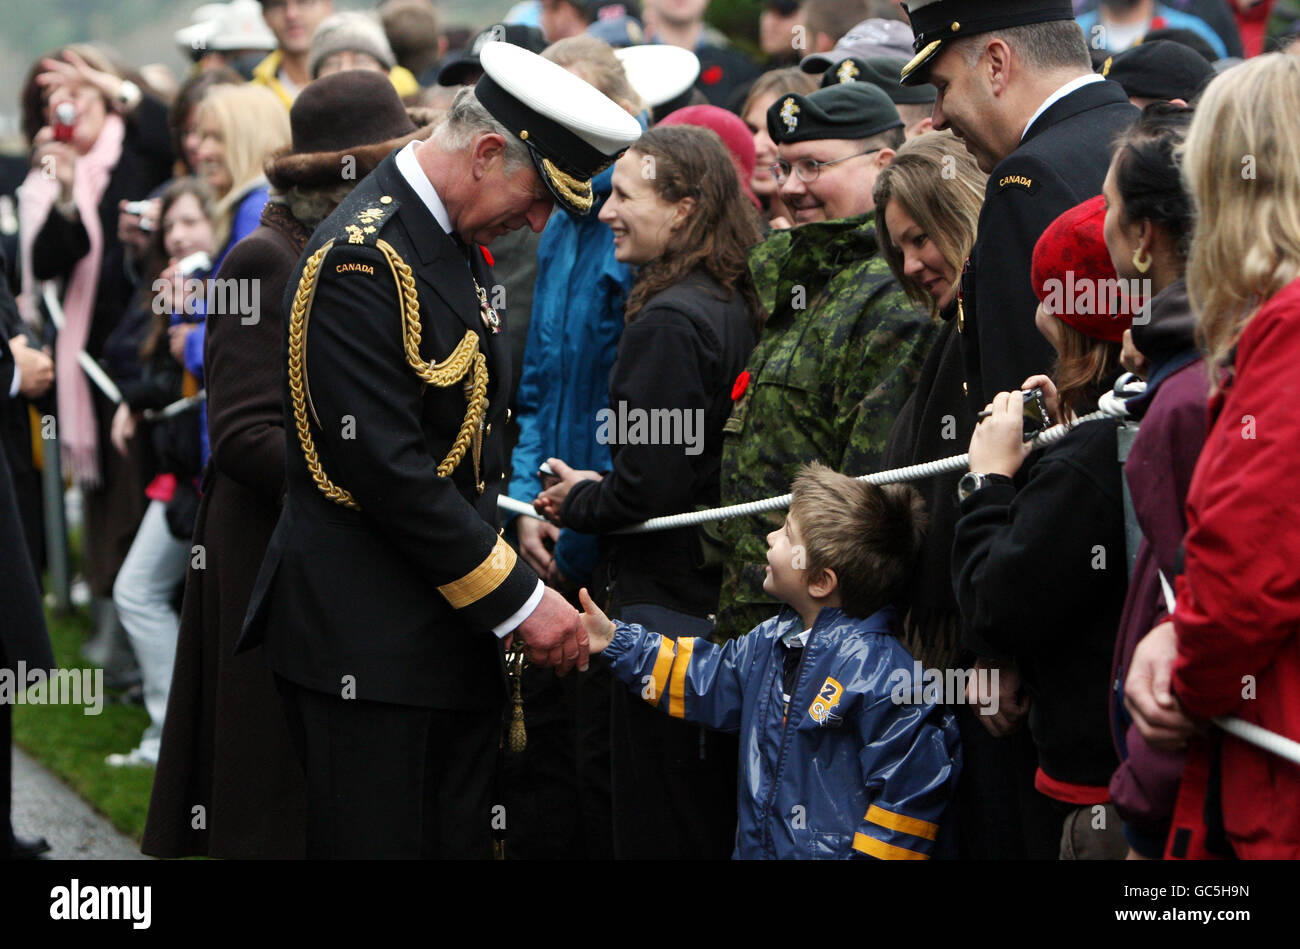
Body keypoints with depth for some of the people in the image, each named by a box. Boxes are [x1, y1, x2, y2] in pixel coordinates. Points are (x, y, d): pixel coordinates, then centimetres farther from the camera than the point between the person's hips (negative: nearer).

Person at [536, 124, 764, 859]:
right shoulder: (734, 307, 9)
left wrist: (578, 502, -2)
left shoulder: (669, 321, -18)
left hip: (666, 598, -9)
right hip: (722, 597, 9)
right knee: (720, 818, 15)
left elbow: (649, 487, -20)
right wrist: (592, 493, 15)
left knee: (662, 829, -2)